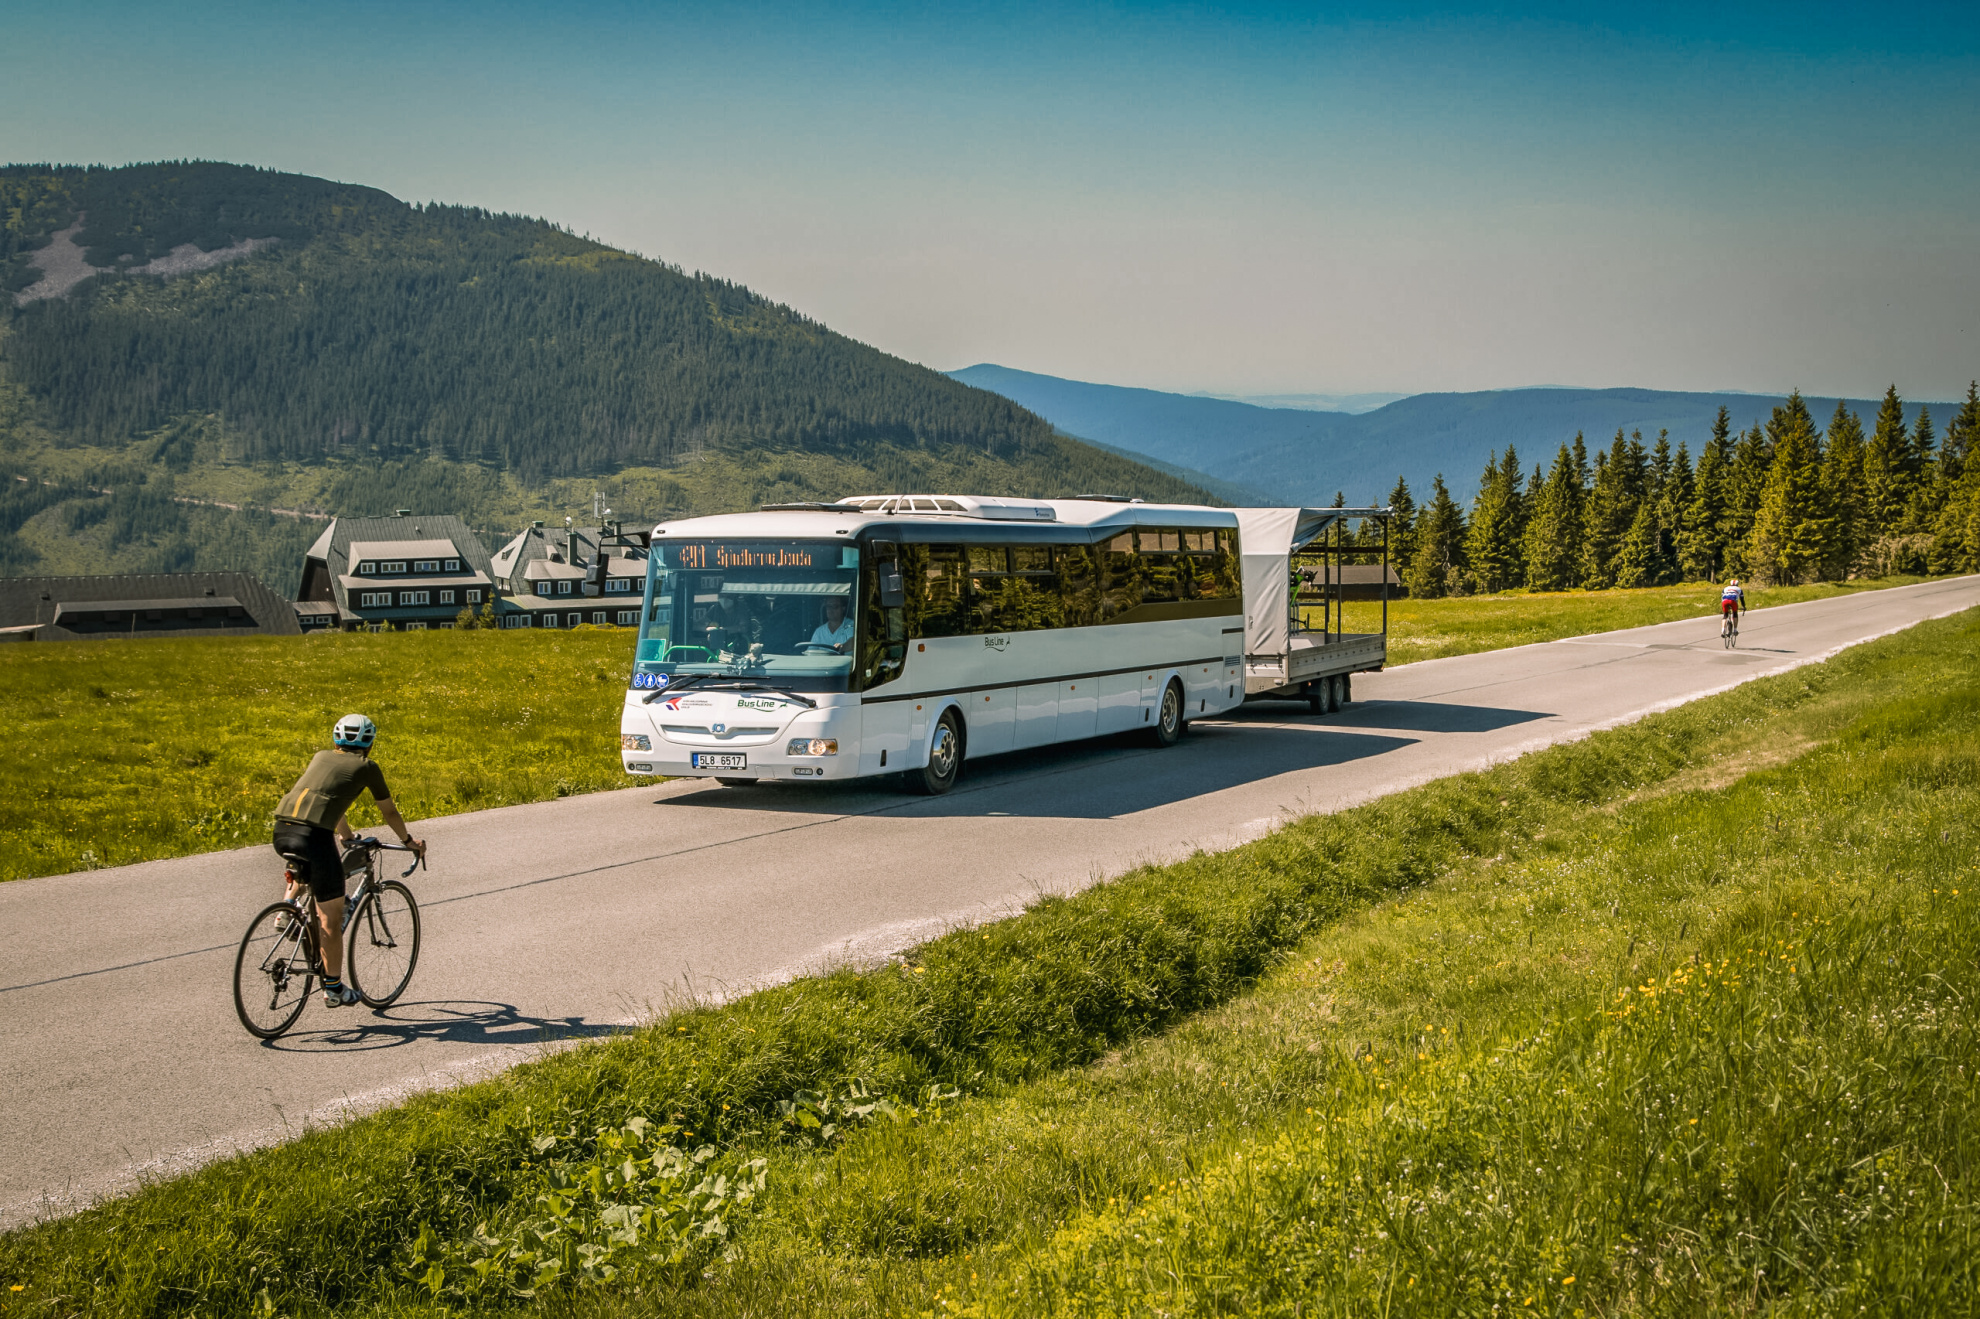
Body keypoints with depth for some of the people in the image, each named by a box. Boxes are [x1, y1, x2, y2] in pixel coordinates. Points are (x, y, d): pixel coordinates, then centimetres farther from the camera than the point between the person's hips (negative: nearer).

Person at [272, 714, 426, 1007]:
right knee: (332, 917, 7)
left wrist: (346, 833, 60)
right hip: (314, 835, -5)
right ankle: (333, 989, 13)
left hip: (281, 831, 5)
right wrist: (408, 841, 42)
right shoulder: (367, 767, 13)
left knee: (305, 869, 42)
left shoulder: (321, 757, 27)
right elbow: (389, 811, 24)